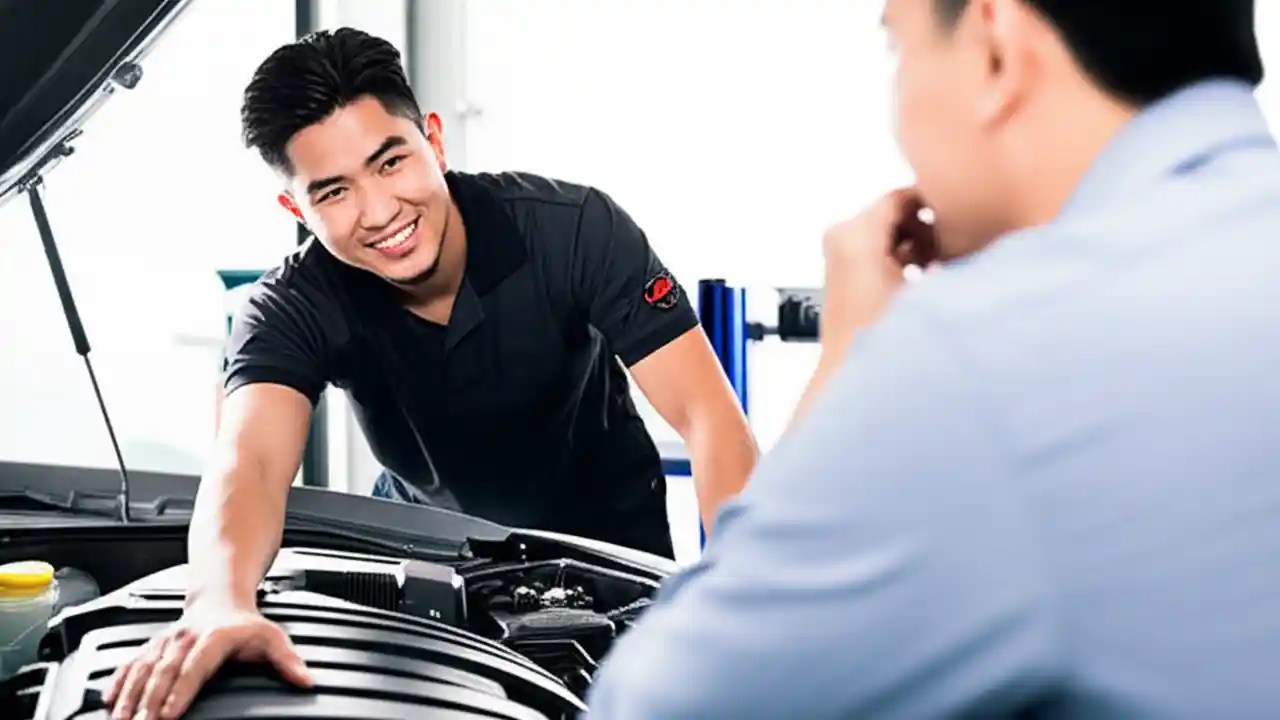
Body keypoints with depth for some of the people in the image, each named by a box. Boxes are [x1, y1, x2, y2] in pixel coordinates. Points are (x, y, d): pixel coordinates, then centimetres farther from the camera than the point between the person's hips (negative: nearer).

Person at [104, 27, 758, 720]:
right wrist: (220, 604, -68)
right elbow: (249, 464, -45)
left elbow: (709, 415, -32)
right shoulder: (292, 310, -26)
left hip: (608, 544, -1)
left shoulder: (574, 228, -29)